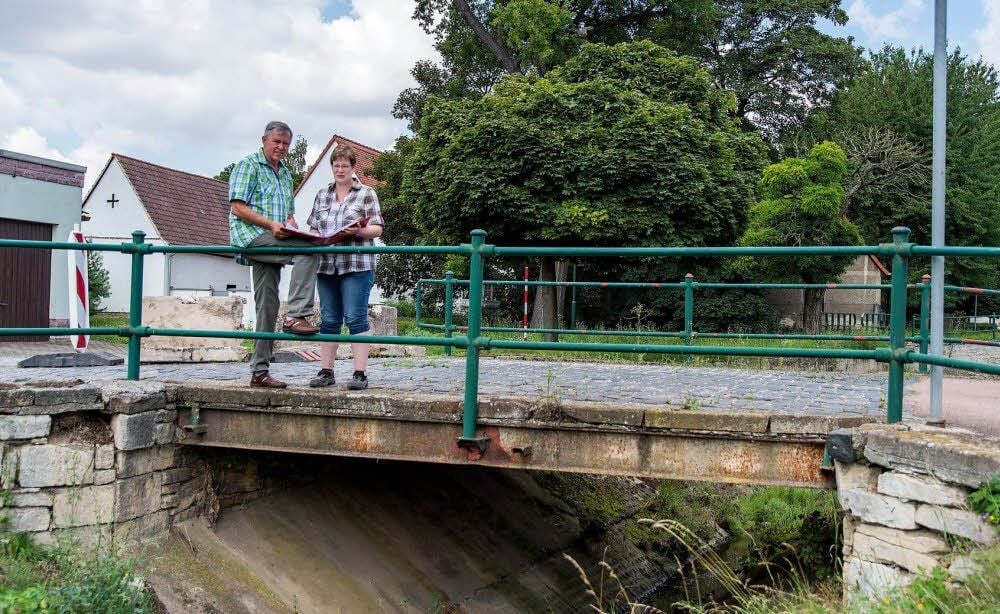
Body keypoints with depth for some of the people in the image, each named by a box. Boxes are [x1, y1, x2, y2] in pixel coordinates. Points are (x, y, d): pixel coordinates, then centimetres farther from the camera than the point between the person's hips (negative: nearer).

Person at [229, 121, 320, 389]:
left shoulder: (285, 173, 24)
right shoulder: (249, 166, 0)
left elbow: (289, 211, 29)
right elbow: (238, 208, -10)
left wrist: (290, 223, 5)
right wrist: (271, 224, -20)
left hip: (271, 243, 8)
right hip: (251, 236, -8)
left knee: (268, 305, 4)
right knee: (309, 249, -27)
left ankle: (260, 372, 7)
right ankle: (297, 315, -30)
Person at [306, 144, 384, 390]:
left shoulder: (367, 194, 5)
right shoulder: (322, 195, 18)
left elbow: (377, 229, -1)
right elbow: (313, 227, 19)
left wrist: (359, 231, -20)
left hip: (357, 266, -4)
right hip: (326, 266, 5)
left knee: (356, 318, -8)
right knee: (329, 320, 7)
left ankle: (360, 373, -6)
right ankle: (326, 371, 13)